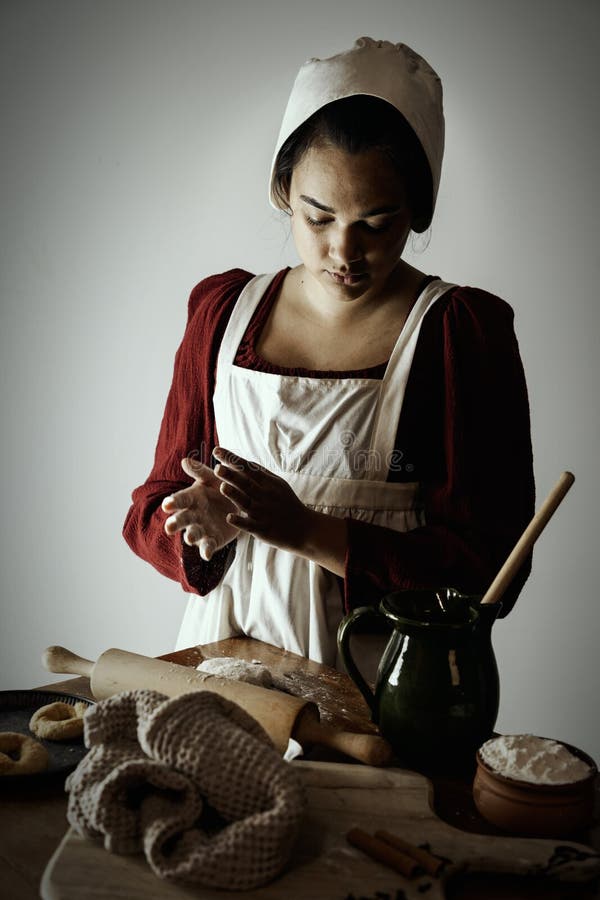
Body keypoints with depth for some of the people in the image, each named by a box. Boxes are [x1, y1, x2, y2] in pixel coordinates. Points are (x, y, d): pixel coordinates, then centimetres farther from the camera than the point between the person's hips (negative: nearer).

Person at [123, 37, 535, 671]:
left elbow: (490, 568, -8)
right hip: (226, 648, 3)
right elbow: (153, 508, 9)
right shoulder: (222, 309, 7)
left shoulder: (463, 331, -5)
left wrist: (307, 531, -17)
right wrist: (205, 526, -12)